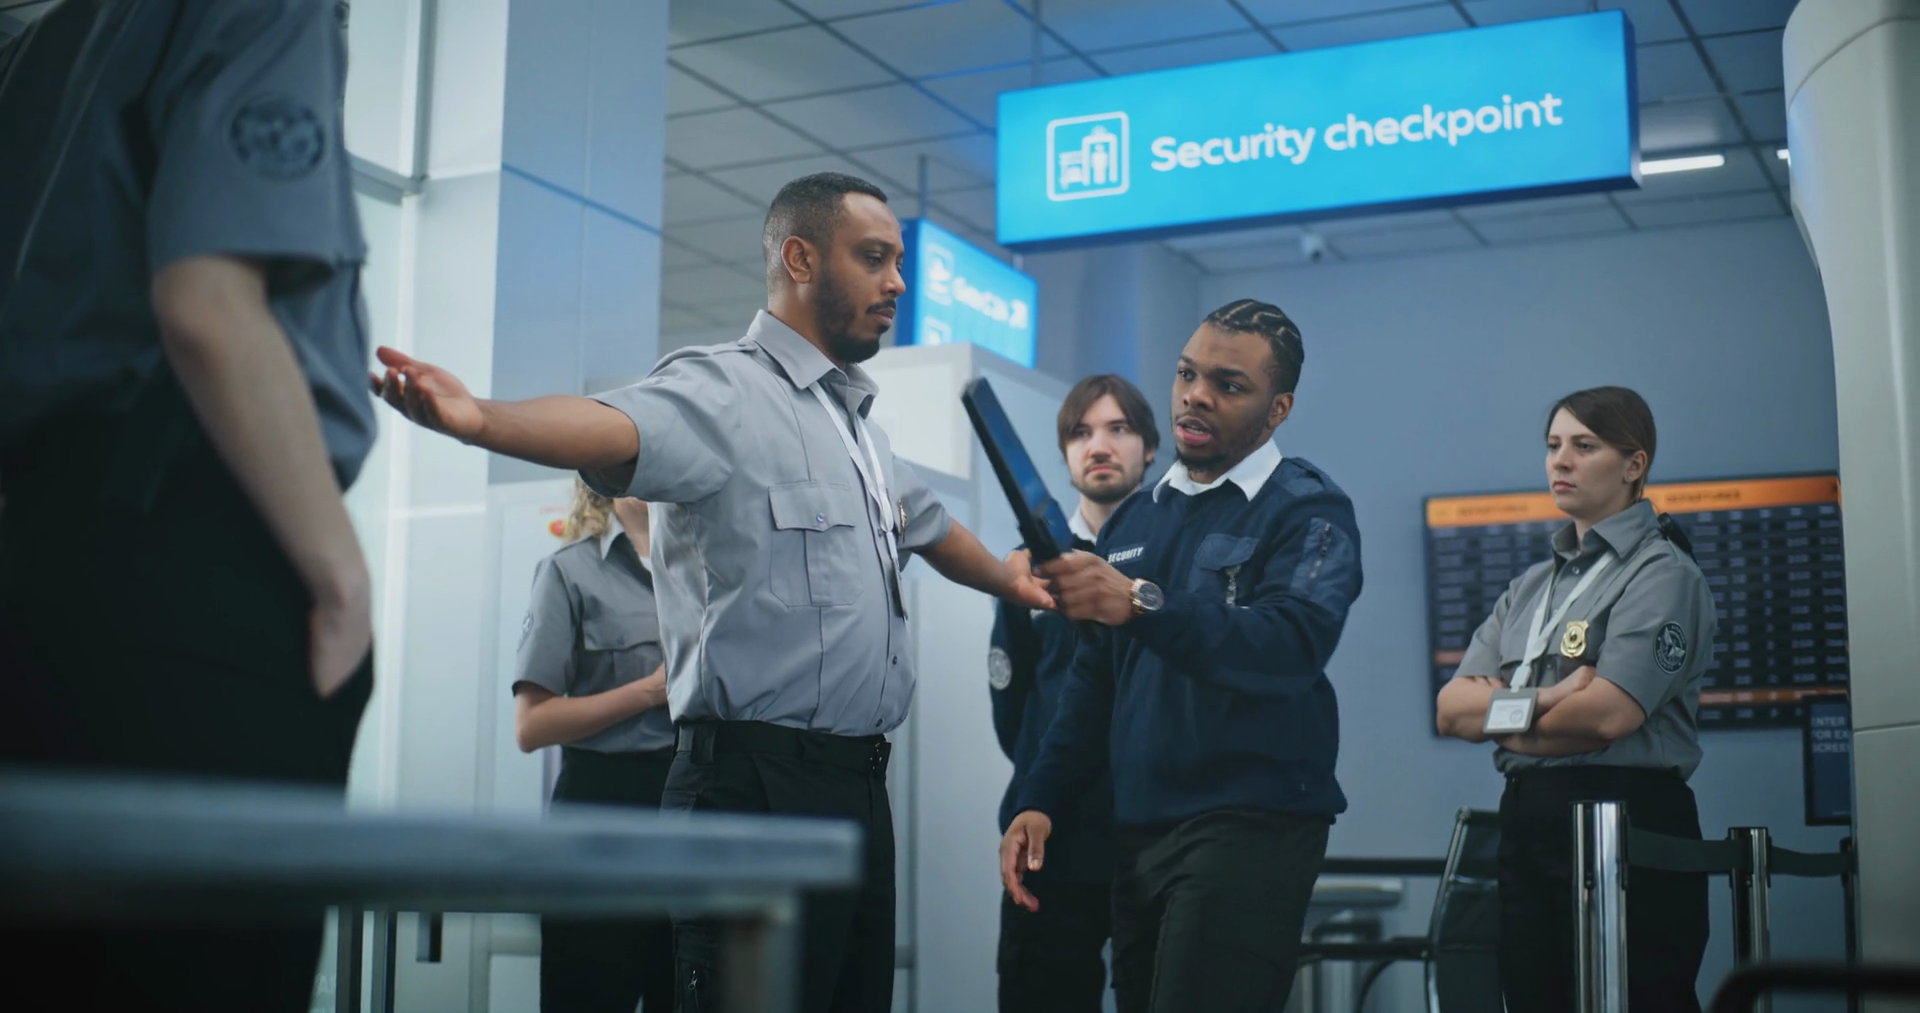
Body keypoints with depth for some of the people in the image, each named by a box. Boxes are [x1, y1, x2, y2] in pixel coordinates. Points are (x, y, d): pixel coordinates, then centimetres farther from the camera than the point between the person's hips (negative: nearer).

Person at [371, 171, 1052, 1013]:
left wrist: (1004, 578, 56)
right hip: (757, 782, -9)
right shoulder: (723, 392, -8)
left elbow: (926, 524, 39)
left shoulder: (858, 425, 20)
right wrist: (482, 420, -49)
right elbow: (616, 428, -29)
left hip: (858, 785, 9)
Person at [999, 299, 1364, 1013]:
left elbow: (1298, 641, -24)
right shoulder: (1132, 521, 16)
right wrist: (1040, 801, 7)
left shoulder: (1308, 511, -4)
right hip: (1139, 831, 6)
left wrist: (1140, 604, -36)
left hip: (1252, 825, -6)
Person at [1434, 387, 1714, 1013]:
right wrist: (1546, 700, -11)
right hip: (1527, 822, 7)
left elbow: (1607, 715, -18)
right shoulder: (1531, 586, 18)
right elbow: (1452, 708, 7)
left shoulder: (1661, 573, -4)